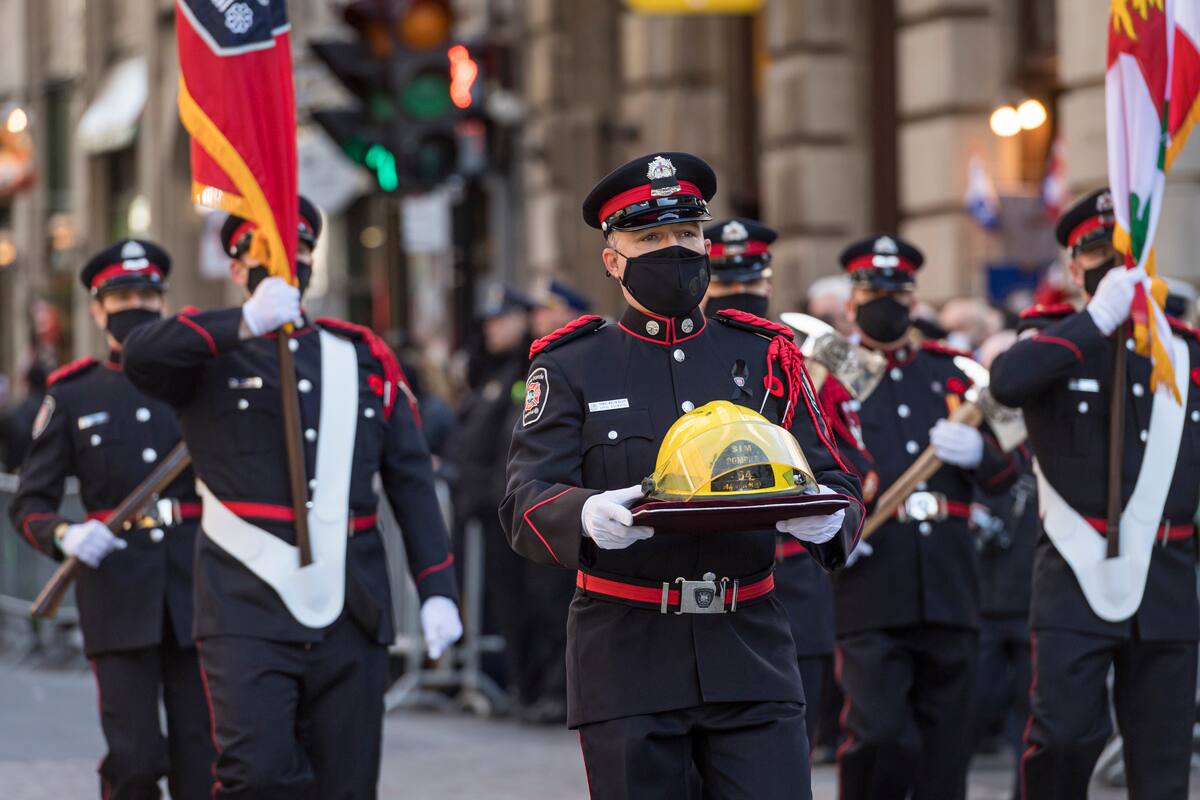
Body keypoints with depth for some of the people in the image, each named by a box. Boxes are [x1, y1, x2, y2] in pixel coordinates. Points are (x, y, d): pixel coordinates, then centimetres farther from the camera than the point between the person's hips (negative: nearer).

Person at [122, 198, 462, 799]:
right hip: (248, 612, -4)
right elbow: (140, 359, -19)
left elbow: (411, 480, 15)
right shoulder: (209, 350, 5)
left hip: (350, 614, 4)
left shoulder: (363, 356, 16)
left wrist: (437, 589, 6)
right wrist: (246, 322, -29)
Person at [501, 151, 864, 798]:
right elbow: (525, 505, -7)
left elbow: (834, 484, 7)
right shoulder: (571, 365, 4)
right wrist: (590, 518, -30)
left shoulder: (766, 354, 11)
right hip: (626, 660, -1)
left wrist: (825, 518, -18)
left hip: (751, 651, 2)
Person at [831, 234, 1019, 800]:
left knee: (945, 744, 6)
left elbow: (1006, 473, 16)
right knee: (879, 737, -15)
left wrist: (977, 451, -7)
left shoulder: (952, 371, 17)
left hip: (948, 583, 4)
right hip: (869, 586, -4)